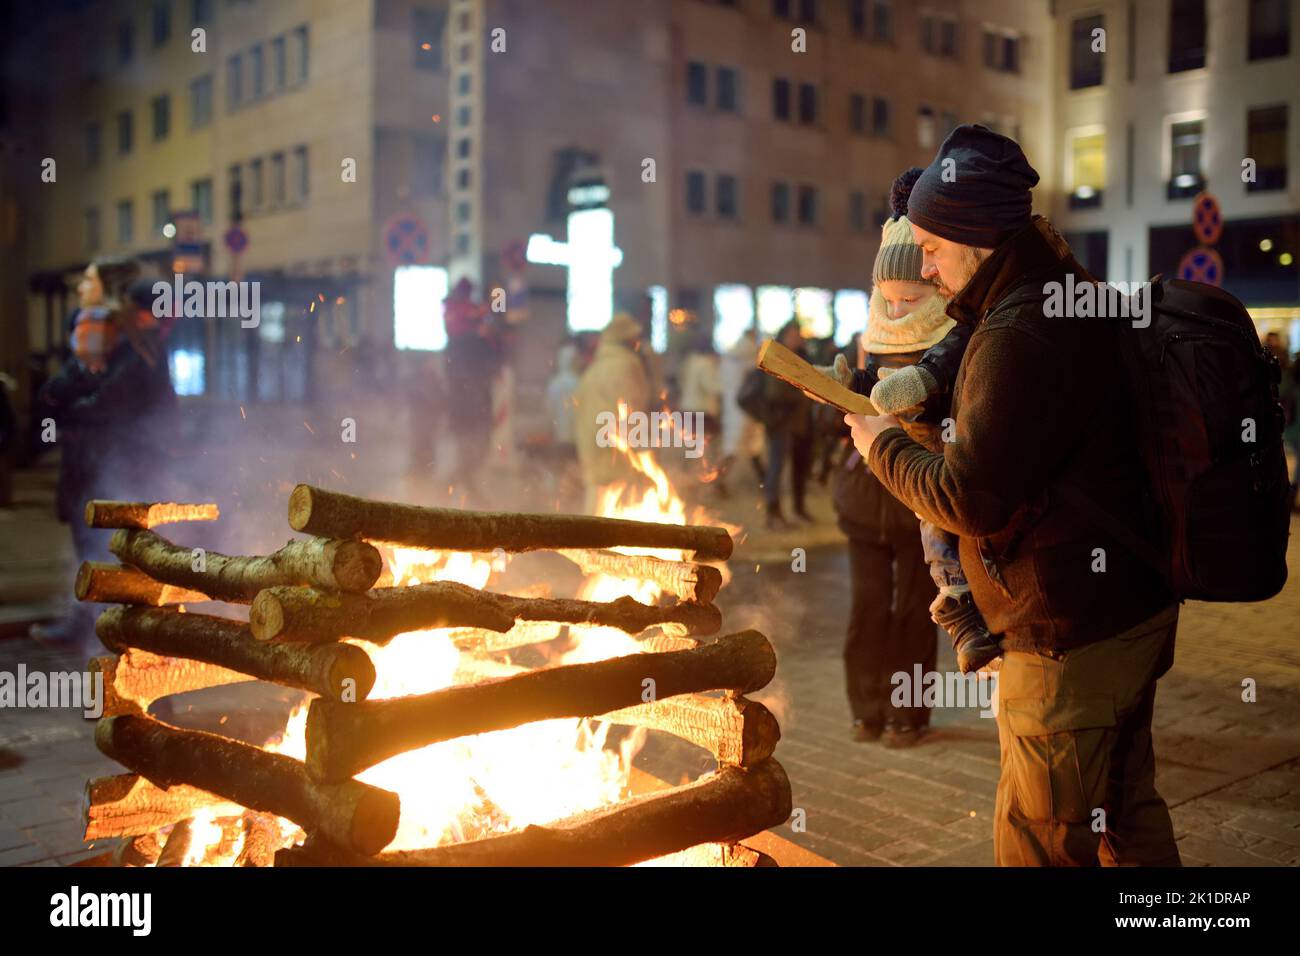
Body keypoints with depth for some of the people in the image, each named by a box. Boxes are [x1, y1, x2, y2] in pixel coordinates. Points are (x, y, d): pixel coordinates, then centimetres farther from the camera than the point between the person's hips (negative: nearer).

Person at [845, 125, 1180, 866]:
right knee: (1124, 813, 22)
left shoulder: (1020, 335, -22)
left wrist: (887, 448, -6)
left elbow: (969, 499, -22)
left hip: (1072, 635, -10)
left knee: (1041, 840, 3)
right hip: (1133, 607, 10)